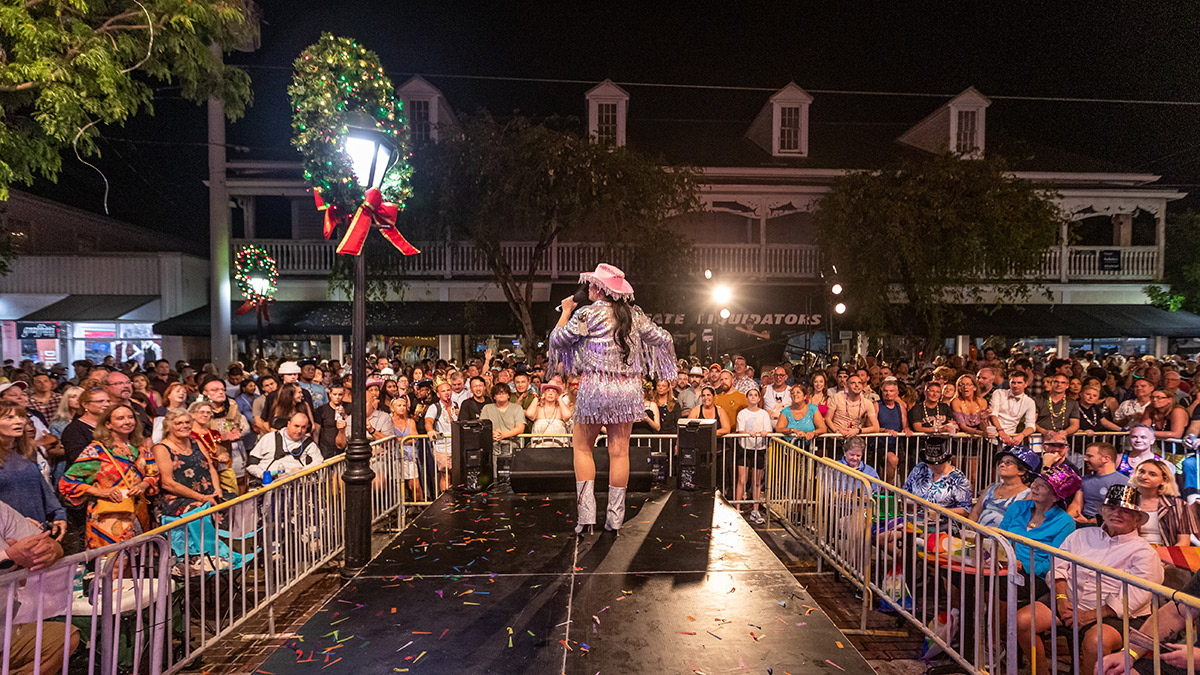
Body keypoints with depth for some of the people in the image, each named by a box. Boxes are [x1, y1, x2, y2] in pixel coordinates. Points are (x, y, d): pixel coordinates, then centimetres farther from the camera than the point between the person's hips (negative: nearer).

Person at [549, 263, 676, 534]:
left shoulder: (586, 314, -8)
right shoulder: (634, 314, 5)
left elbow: (558, 340, 0)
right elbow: (663, 340, 10)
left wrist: (566, 312, 13)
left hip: (595, 388, -4)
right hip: (628, 389, 4)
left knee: (582, 447, 10)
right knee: (619, 451, 7)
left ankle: (586, 514, 4)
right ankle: (615, 517, 13)